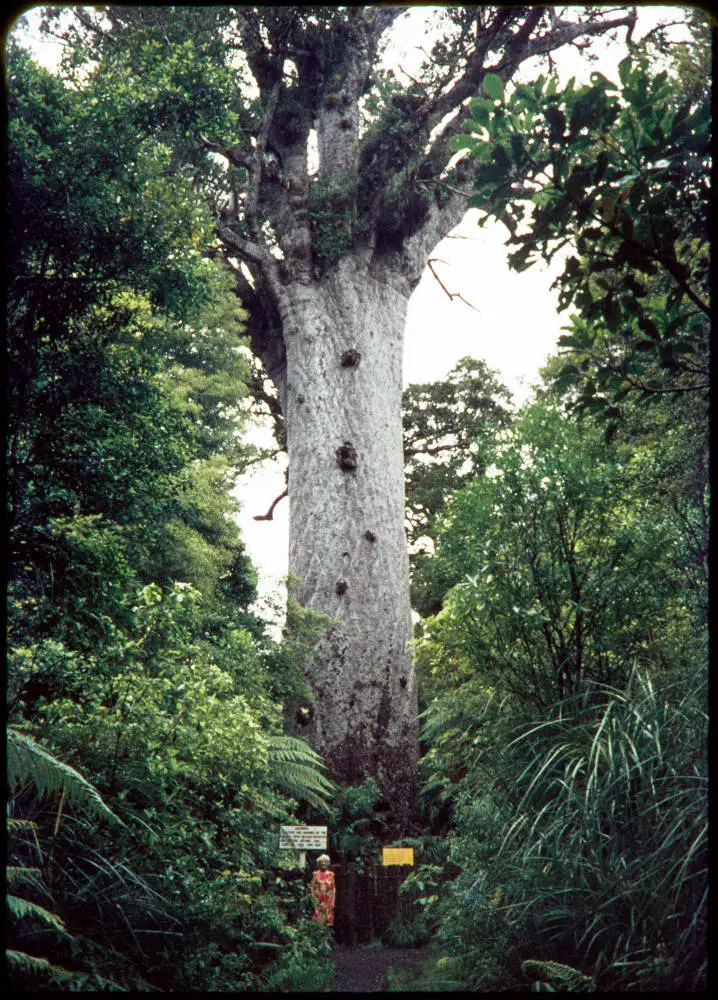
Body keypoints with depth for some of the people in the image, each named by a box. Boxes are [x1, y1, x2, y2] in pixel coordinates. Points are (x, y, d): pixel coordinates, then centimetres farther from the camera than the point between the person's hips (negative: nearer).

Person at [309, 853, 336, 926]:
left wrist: (333, 902, -1)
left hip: (328, 901, 2)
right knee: (319, 919, -7)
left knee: (328, 919, -2)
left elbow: (333, 888, 7)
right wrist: (315, 900, -8)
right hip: (318, 900, -2)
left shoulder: (331, 874, 6)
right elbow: (312, 888, 1)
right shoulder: (316, 874, 2)